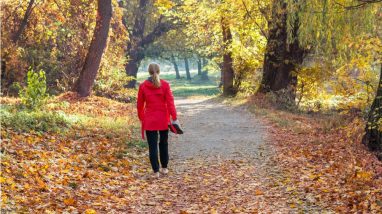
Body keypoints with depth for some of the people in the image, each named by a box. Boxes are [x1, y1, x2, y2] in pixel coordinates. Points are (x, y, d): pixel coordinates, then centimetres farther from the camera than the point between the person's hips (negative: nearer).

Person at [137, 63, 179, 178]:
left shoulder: (143, 86, -3)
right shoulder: (165, 85, -6)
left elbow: (140, 104, 2)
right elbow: (170, 102, -9)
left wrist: (141, 118, 14)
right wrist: (174, 118, -6)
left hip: (149, 120, -1)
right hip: (163, 119, 1)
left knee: (152, 145, 2)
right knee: (163, 143, 17)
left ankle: (156, 171, -3)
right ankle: (164, 167, 25)